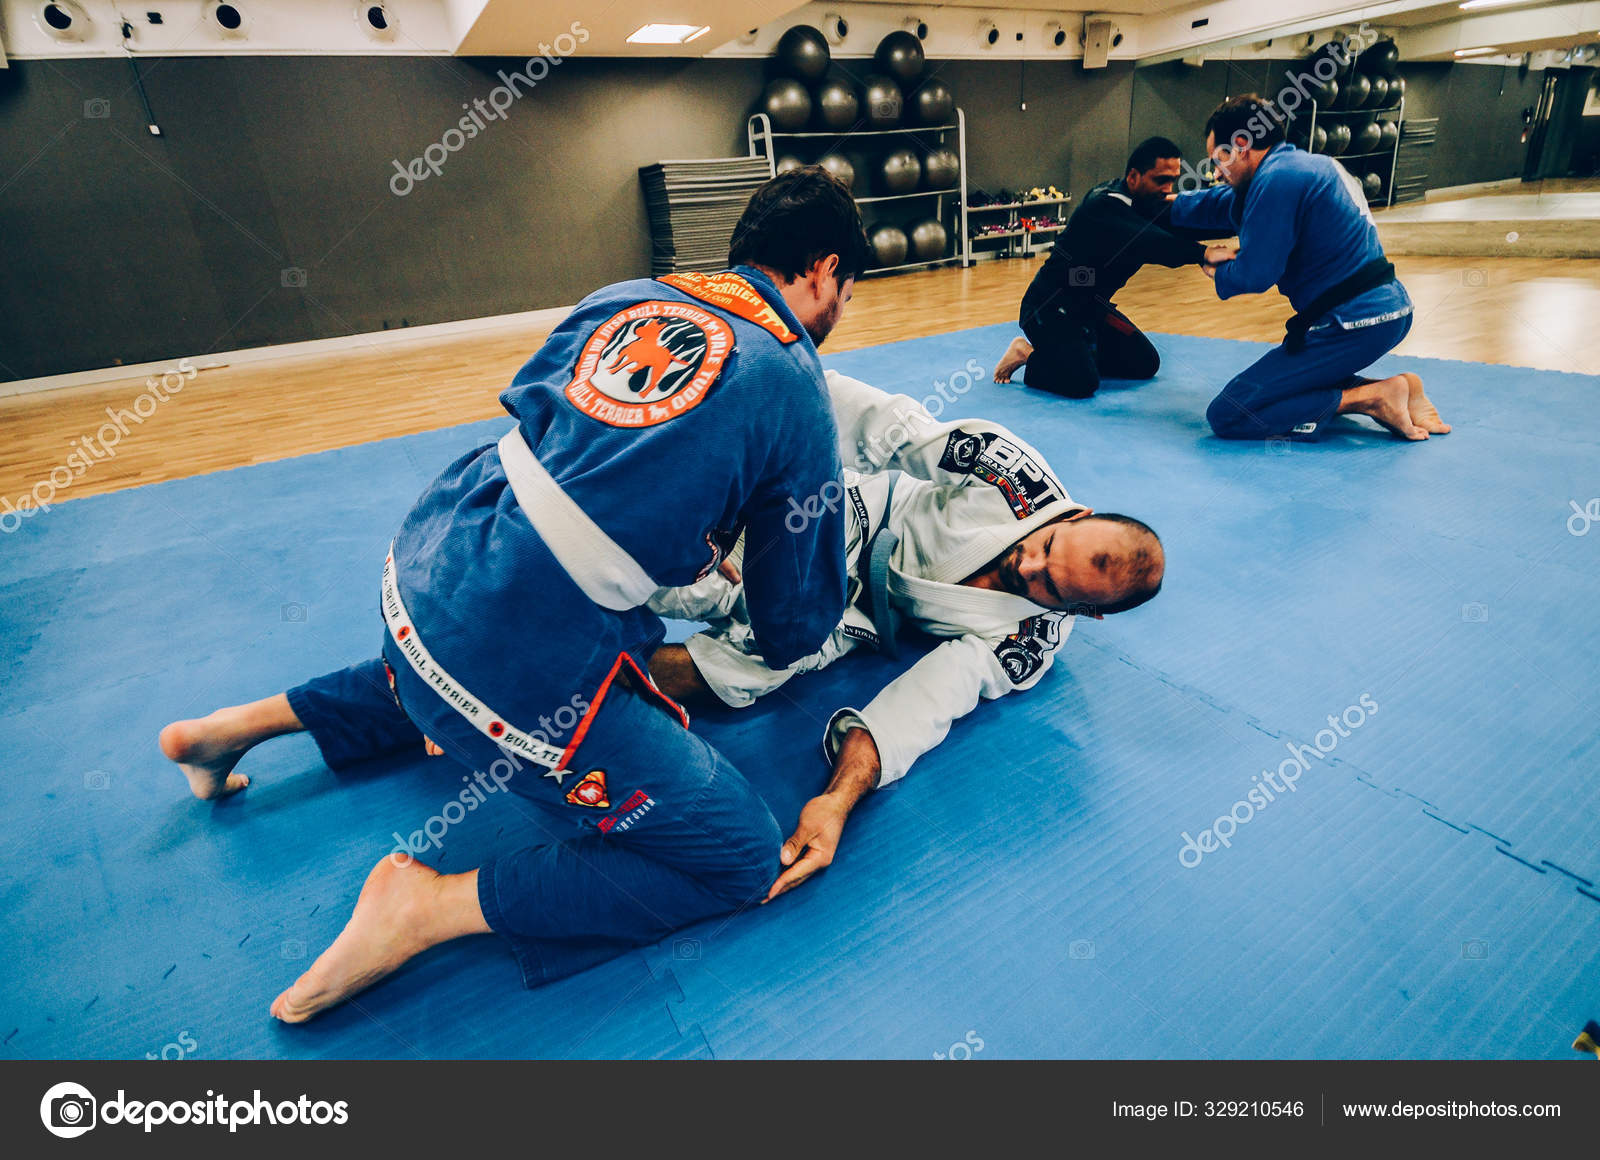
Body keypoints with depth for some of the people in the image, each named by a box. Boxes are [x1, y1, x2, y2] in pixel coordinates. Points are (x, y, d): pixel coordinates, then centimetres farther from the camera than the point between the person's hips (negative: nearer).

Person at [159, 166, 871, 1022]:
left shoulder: (624, 296, 11)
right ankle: (434, 906, 0)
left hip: (420, 565, 8)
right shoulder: (794, 390, -6)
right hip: (525, 663, -8)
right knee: (739, 857, 2)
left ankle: (245, 724, 38)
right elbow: (793, 630, -1)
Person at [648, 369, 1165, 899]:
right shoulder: (1025, 479, -25)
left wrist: (840, 799, -47)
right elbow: (894, 427, -22)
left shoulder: (1024, 645, -25)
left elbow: (931, 700, -33)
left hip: (875, 608, -1)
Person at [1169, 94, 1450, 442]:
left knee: (1227, 415, -11)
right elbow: (1228, 203, 29)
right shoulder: (1304, 163, 15)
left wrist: (1217, 269, 5)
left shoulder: (1277, 180, -15)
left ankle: (1371, 398, -9)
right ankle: (1393, 389, 13)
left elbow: (1254, 275, -16)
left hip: (1354, 322, -10)